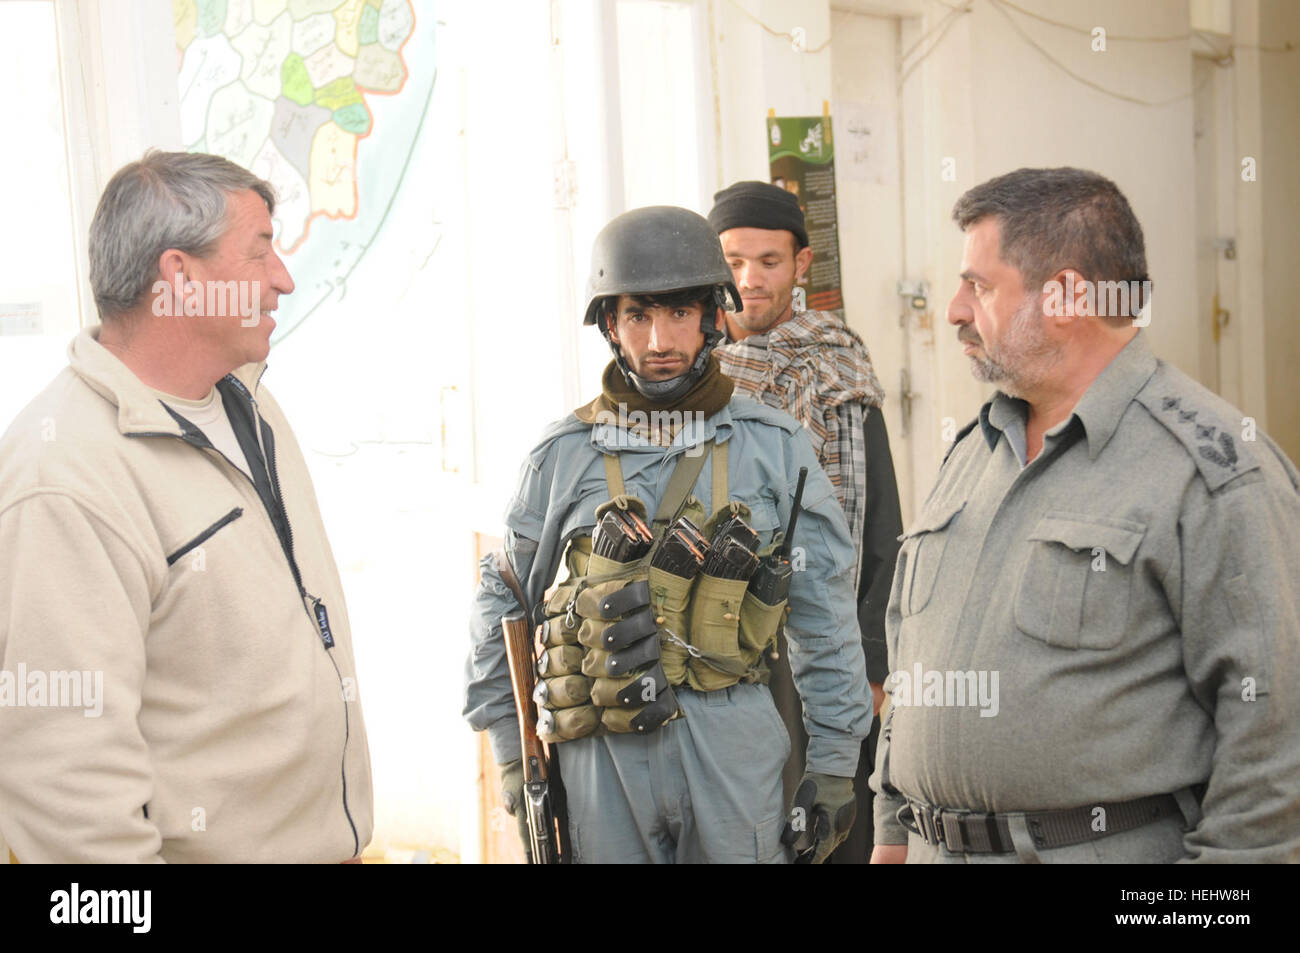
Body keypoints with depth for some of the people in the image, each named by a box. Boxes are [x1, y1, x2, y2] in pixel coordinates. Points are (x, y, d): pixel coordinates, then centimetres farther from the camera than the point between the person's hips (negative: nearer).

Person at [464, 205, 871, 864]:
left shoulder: (775, 447, 2)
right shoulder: (563, 456, 3)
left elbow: (824, 617, 5)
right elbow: (501, 604, 11)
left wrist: (833, 766, 3)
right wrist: (512, 755, 9)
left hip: (734, 743, 0)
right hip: (603, 753, 1)